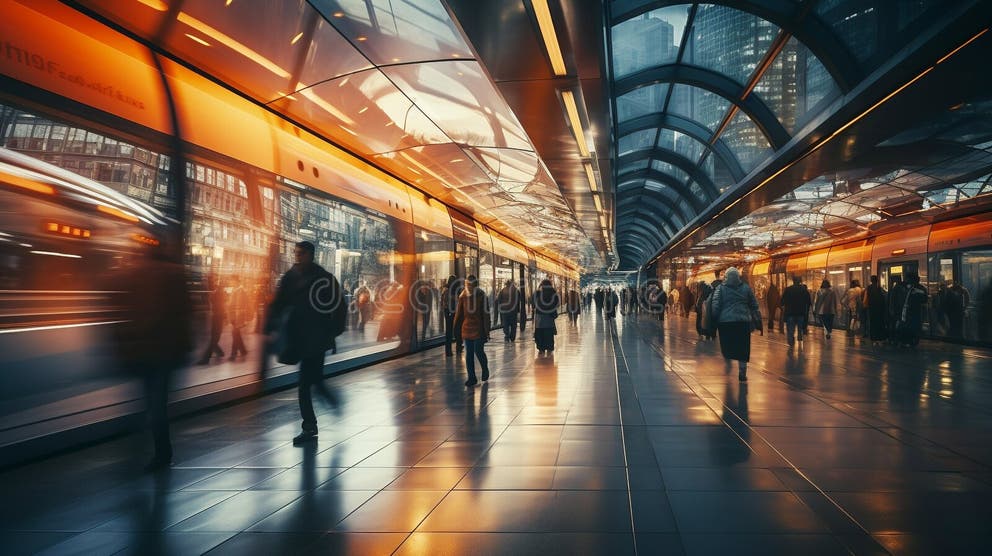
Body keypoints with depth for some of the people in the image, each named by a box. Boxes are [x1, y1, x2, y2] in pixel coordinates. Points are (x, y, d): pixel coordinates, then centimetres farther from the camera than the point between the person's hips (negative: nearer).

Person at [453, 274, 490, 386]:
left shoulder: (481, 296, -5)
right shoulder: (463, 296, 5)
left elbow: (486, 314, -5)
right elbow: (458, 313, 9)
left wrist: (486, 331, -9)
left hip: (478, 329, -4)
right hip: (466, 329, 4)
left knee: (478, 351, -2)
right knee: (469, 354, 5)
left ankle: (485, 369, 26)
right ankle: (471, 377, 13)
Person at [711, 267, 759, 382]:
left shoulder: (720, 288, -2)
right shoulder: (746, 287, 3)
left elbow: (715, 306, -6)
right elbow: (754, 305, 6)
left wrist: (714, 319, 5)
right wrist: (749, 315, 21)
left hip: (725, 321, -1)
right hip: (743, 321, 1)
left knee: (726, 345, 13)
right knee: (743, 348, 6)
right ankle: (742, 374, 4)